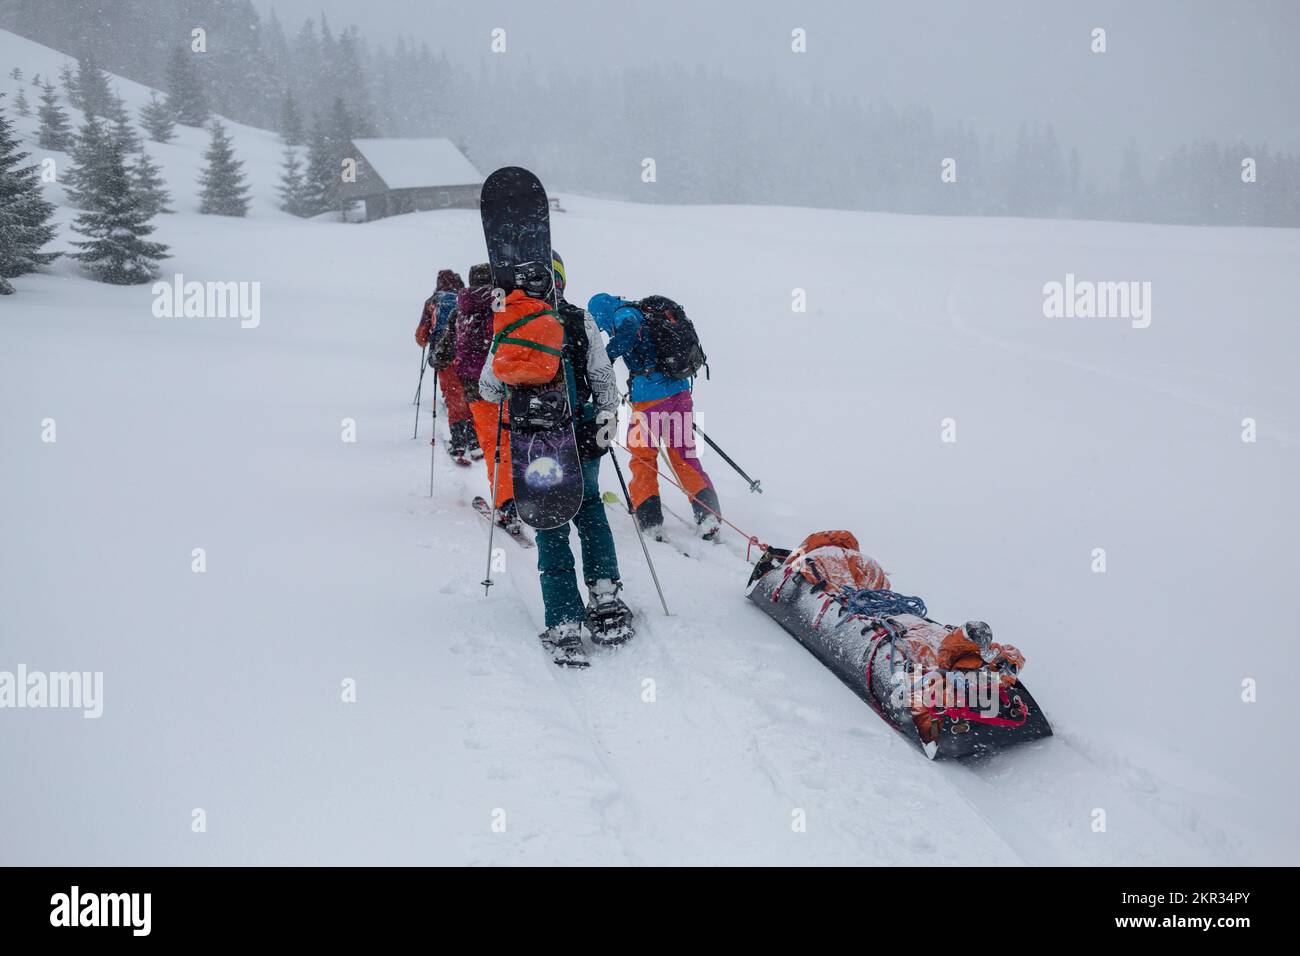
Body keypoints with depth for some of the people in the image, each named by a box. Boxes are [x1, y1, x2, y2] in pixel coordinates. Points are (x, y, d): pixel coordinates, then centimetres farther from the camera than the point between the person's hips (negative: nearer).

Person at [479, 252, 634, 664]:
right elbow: (604, 379, -1)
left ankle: (565, 625, 2)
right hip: (582, 440, 1)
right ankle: (605, 599, 14)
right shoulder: (581, 321, -3)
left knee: (552, 530, 6)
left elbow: (488, 389, 0)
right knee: (590, 511, 22)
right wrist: (609, 420, 8)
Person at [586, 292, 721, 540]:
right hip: (680, 391, 7)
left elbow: (628, 332, -27)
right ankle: (708, 514, 6)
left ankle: (649, 519, 4)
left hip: (650, 396, -7)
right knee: (684, 456, 14)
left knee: (643, 456, 9)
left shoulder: (624, 313, -4)